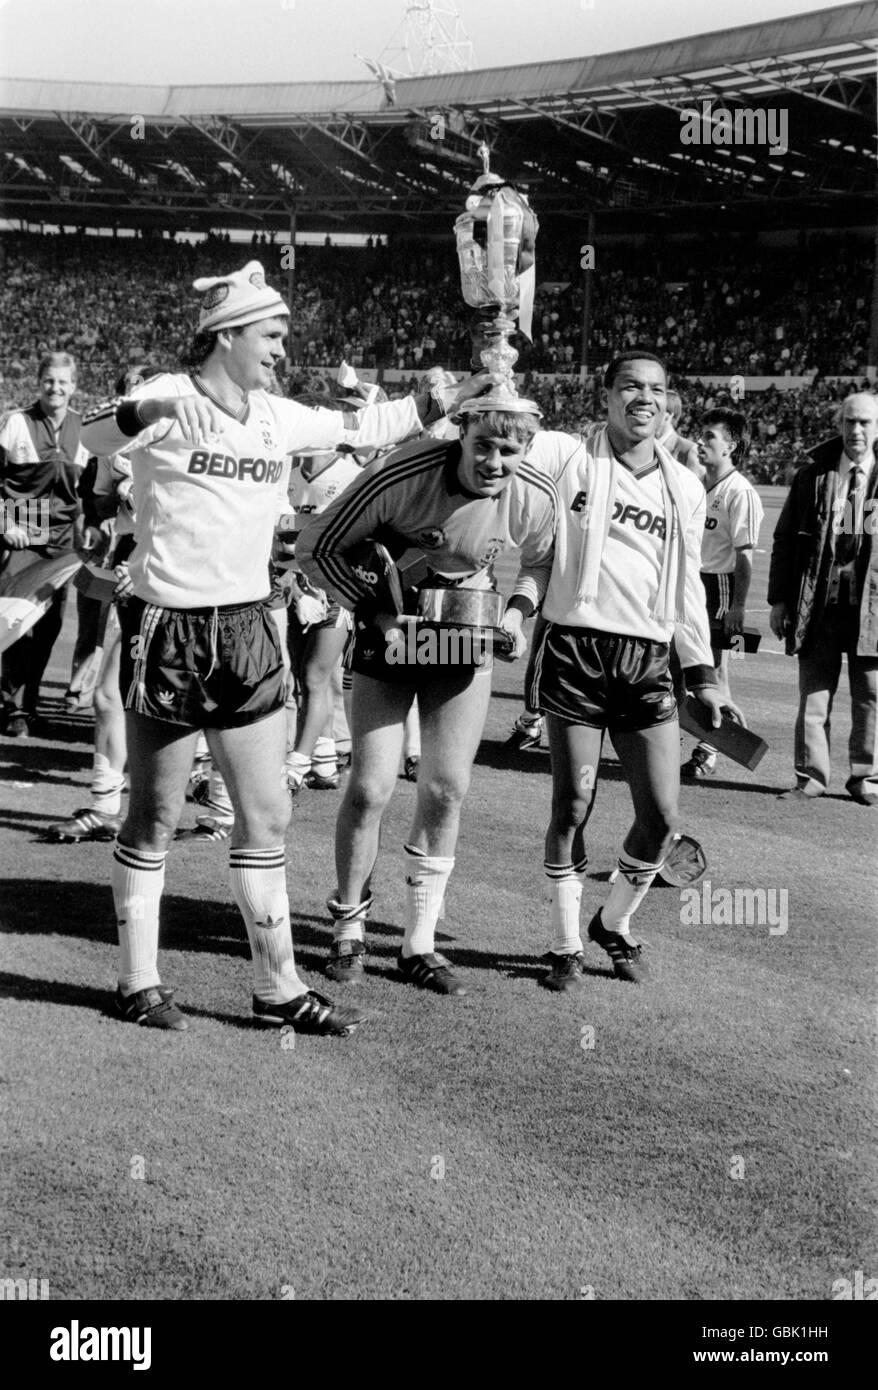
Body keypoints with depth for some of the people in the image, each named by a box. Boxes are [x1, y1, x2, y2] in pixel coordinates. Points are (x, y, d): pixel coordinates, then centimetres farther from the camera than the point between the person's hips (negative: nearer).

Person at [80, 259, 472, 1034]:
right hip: (169, 629, -6)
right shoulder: (168, 401, -11)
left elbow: (360, 429, 22)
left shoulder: (277, 418, 8)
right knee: (154, 821, 6)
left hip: (248, 630, 6)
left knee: (267, 817, 7)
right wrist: (149, 411, -47)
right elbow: (91, 439, -29)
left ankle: (278, 988, 15)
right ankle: (139, 983, 19)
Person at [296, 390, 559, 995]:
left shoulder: (536, 497, -16)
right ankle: (350, 931, 15)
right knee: (371, 787, -5)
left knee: (448, 789, 2)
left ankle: (420, 942, 15)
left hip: (467, 638, 3)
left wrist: (518, 610, -11)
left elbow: (543, 563, 8)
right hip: (391, 628, -3)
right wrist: (377, 612, -21)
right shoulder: (403, 475, -27)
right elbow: (317, 545, -15)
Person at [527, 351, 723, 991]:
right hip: (577, 647, -4)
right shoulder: (570, 462, -1)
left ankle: (616, 922, 26)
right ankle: (567, 945, 15)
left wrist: (702, 671, 18)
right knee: (573, 807, -1)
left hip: (648, 658, 4)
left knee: (662, 816, 1)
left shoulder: (685, 487, 13)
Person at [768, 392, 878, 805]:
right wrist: (780, 599, 5)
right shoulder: (813, 476, 6)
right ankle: (811, 776, 13)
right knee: (813, 693, 4)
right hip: (819, 601, 1)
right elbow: (784, 539, 9)